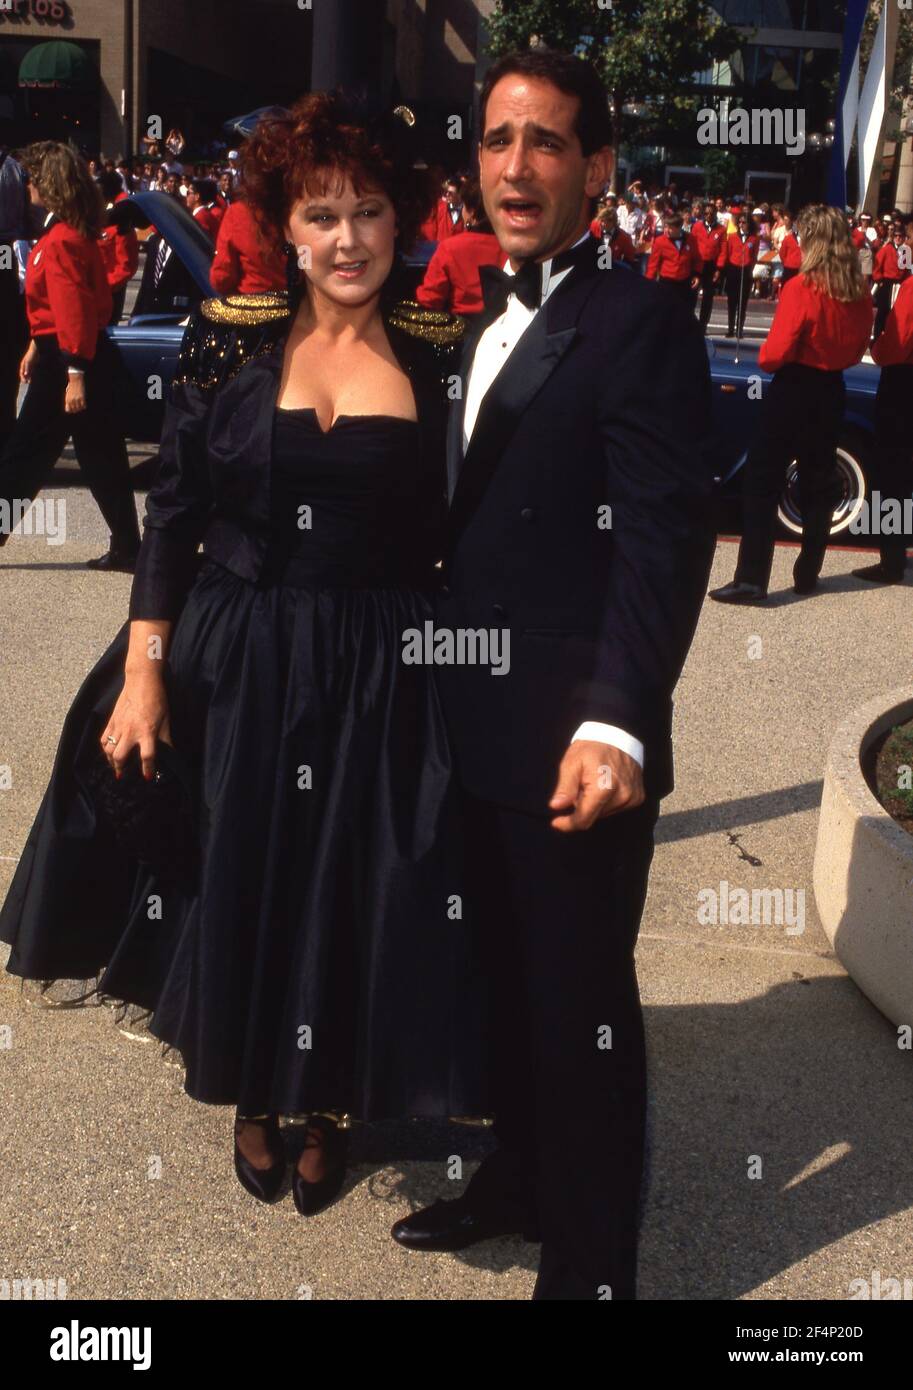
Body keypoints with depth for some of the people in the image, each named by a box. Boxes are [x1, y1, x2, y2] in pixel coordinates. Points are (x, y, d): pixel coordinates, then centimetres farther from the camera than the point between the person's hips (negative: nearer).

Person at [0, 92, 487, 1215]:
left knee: (352, 904, 10)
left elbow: (463, 532, -1)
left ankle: (329, 1107, 37)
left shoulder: (440, 353, -1)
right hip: (233, 670, 1)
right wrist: (142, 669, -7)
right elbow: (172, 514, -1)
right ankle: (256, 1098, 41)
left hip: (381, 683, 0)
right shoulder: (230, 338, -1)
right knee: (239, 896, 14)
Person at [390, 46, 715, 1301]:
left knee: (581, 1001, 5)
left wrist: (616, 720, -29)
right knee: (507, 980, 21)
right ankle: (520, 1176, 41)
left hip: (571, 735, -8)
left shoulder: (638, 322, -10)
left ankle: (591, 1258, 24)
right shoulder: (484, 325, 16)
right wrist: (439, 683, 9)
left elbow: (667, 537, -19)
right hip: (479, 728, 8)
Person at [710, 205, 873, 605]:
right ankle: (807, 574, 22)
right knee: (819, 482, 14)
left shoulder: (801, 288, -18)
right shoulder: (859, 291, 0)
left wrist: (764, 359, 2)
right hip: (832, 391, 6)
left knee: (762, 482, -1)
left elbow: (776, 352, -18)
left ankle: (752, 579, -5)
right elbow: (859, 348, 11)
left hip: (794, 391, -6)